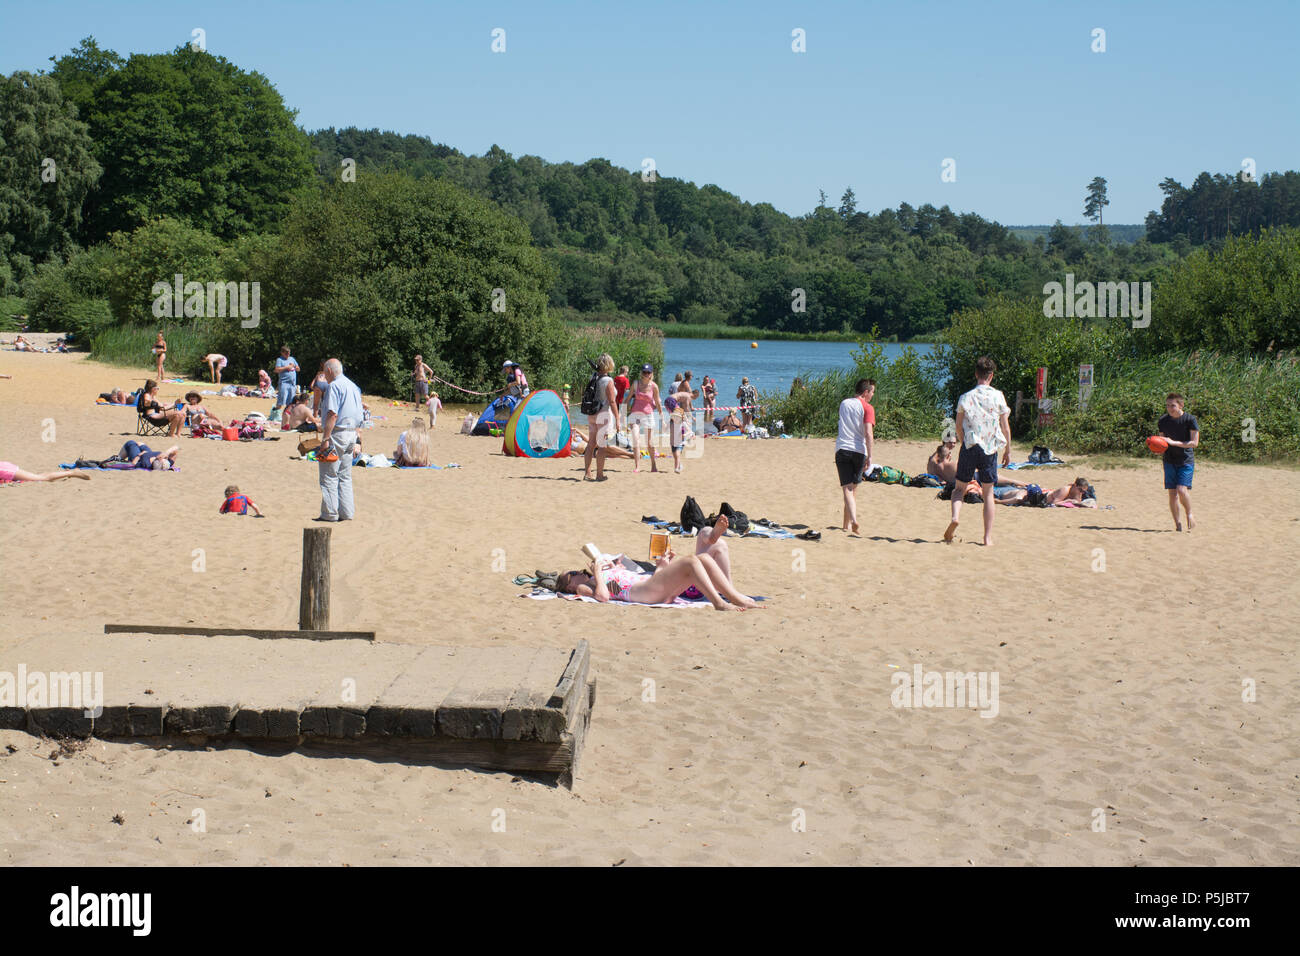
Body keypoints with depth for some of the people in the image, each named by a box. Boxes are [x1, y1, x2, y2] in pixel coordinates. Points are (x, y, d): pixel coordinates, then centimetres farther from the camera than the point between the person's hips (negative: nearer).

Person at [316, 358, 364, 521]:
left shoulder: (333, 386, -11)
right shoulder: (354, 386, 16)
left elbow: (332, 414, -19)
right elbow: (359, 413, 17)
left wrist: (325, 439, -20)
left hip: (337, 433, -8)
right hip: (352, 433, 8)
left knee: (329, 476, -4)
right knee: (345, 476, 12)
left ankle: (330, 514, -4)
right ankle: (347, 513, 11)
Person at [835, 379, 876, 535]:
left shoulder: (844, 404, 14)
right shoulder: (867, 408, -2)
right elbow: (868, 434, -12)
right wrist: (870, 457, -13)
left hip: (842, 449, 2)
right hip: (859, 451, -2)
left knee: (847, 488, -7)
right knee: (853, 488, 13)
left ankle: (853, 521, -26)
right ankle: (848, 524, 20)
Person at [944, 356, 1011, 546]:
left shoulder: (965, 398, 0)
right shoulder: (998, 396, -2)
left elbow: (959, 427, 5)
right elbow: (1005, 427, 1)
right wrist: (1007, 450, 11)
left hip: (969, 446, 0)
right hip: (990, 449, 0)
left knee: (960, 488, 14)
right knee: (988, 493, 8)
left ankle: (955, 516, -16)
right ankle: (988, 537, 6)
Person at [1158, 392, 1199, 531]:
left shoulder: (1190, 420, -9)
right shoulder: (1163, 421, 4)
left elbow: (1194, 442, -11)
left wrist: (1174, 443, -20)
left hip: (1186, 460, -4)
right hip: (1169, 461, 4)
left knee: (1182, 490, -17)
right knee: (1172, 493, -1)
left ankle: (1189, 514, 8)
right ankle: (1177, 523, 10)